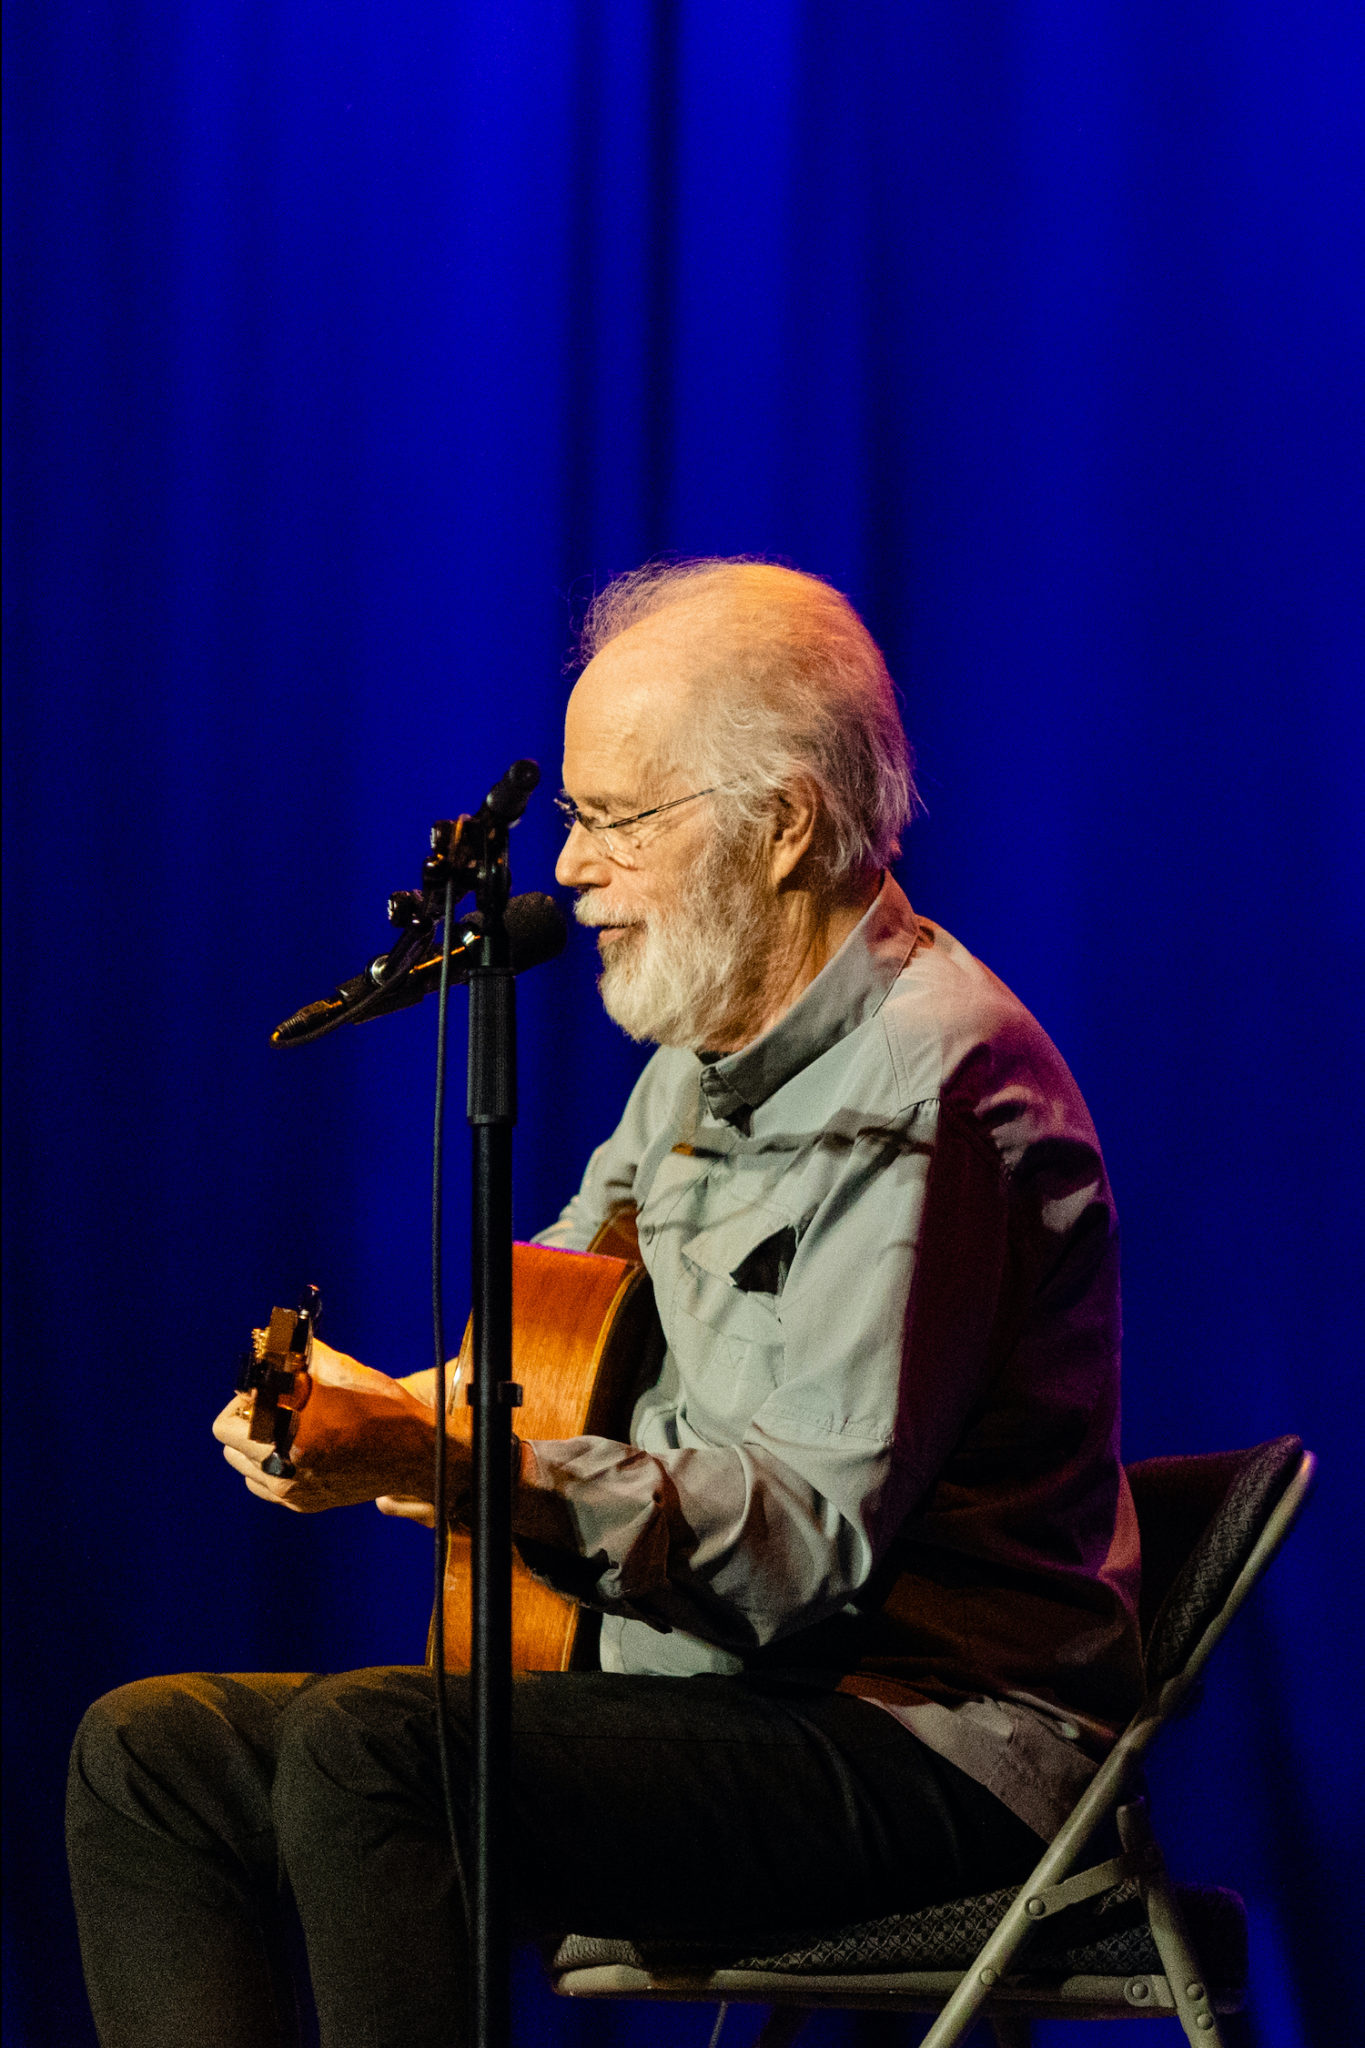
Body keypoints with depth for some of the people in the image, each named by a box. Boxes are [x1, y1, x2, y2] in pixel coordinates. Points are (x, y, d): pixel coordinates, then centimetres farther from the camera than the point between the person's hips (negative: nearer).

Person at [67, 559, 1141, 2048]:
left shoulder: (925, 1087, -16)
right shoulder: (709, 1059, 16)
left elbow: (807, 1542, -24)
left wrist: (443, 1459, -31)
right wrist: (364, 1411, 5)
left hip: (932, 1744, -10)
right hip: (693, 1693, 10)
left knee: (367, 1751, -31)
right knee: (147, 1754, 2)